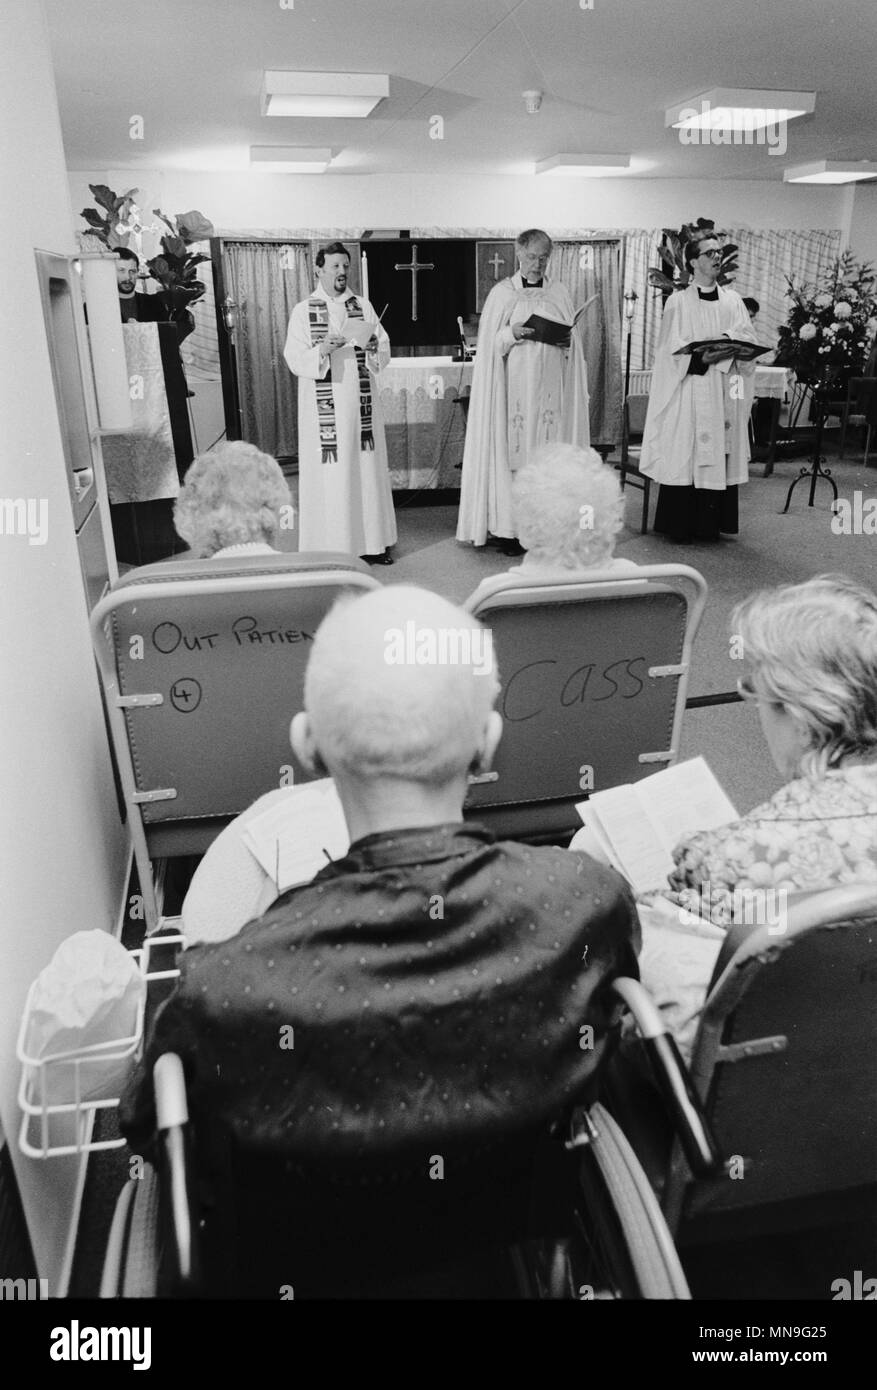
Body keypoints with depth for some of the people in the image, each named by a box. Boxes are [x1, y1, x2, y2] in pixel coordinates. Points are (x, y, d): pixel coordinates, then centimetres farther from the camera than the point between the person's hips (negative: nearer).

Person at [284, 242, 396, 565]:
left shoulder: (363, 306, 11)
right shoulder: (303, 311, 3)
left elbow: (385, 352, 8)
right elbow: (294, 360, -5)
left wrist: (372, 346, -14)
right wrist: (322, 350, -23)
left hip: (361, 403, 3)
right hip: (324, 407, -3)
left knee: (368, 470, 5)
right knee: (329, 476, -4)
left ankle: (373, 542, 13)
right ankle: (332, 547, 2)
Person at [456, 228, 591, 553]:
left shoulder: (560, 292, 13)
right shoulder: (501, 293, 6)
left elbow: (573, 342, 15)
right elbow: (490, 343, 3)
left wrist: (567, 341, -7)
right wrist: (512, 334, -15)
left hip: (550, 388, 2)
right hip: (515, 388, -2)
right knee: (512, 451, -6)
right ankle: (510, 528, -2)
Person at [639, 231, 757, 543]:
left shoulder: (733, 300, 15)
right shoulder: (679, 301, 3)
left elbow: (749, 339, 5)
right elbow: (672, 348, -6)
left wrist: (727, 341, -17)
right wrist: (703, 358, -21)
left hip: (723, 394, 4)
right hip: (688, 391, -4)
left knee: (719, 456, 1)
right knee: (684, 456, -6)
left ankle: (710, 525, 7)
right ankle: (680, 526, 1)